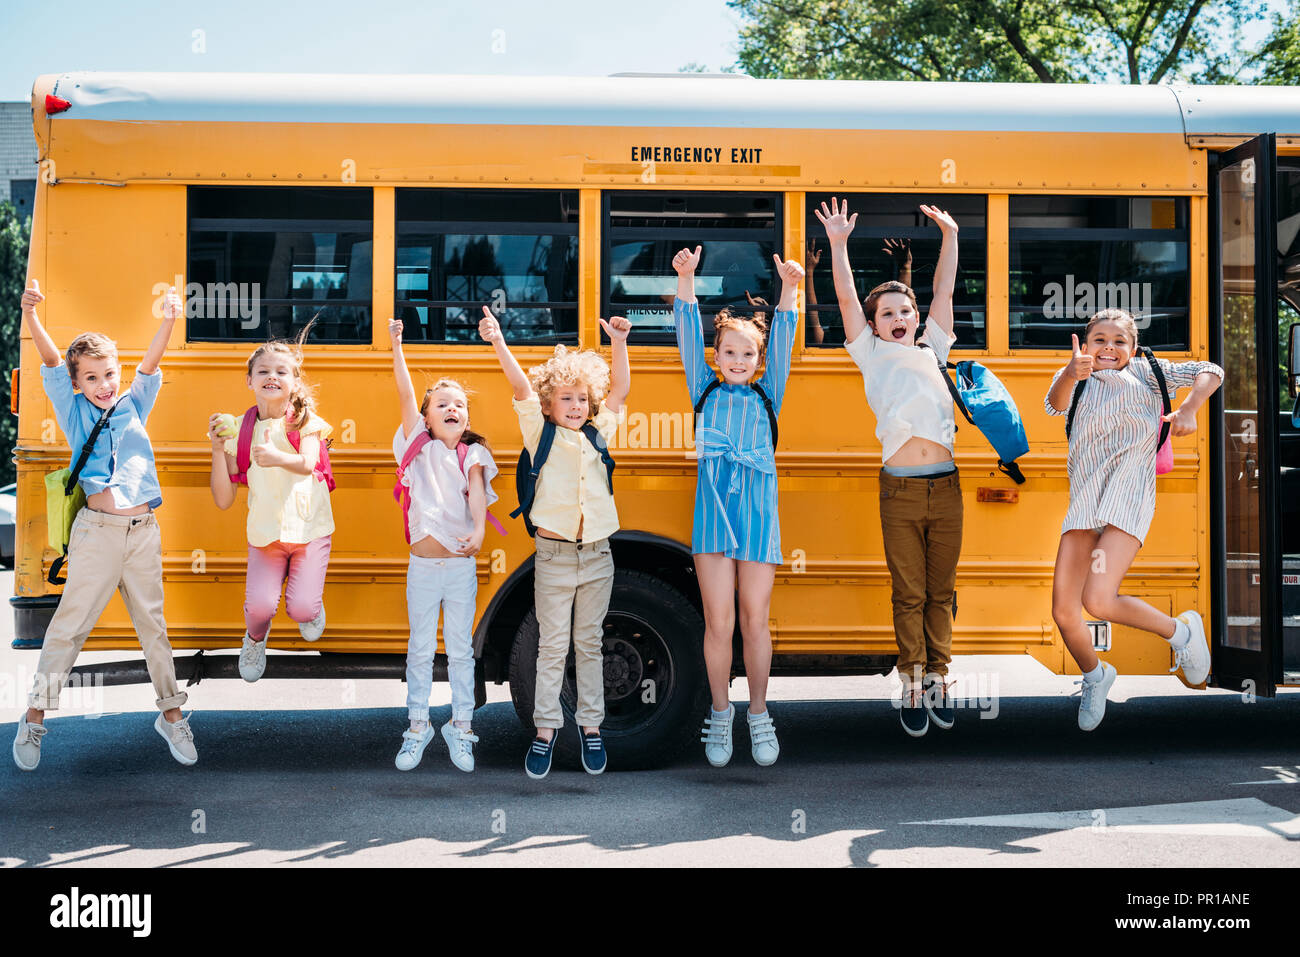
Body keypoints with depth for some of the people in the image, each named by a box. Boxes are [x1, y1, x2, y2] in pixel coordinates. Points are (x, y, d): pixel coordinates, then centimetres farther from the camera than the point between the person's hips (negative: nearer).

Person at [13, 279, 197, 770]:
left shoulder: (133, 407, 12)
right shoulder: (74, 412, 6)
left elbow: (149, 364, -1)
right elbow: (51, 361, -6)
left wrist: (168, 321, -17)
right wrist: (30, 314, -21)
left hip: (143, 531, 2)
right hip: (96, 531, -2)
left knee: (153, 623, 11)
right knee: (70, 623, 1)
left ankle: (171, 713, 21)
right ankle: (35, 716, 13)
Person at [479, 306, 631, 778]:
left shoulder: (598, 435, 9)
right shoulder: (541, 435, 0)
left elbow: (619, 390, 6)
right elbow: (522, 387, -13)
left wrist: (618, 343, -6)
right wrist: (498, 341, -24)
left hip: (596, 557, 3)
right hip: (554, 557, -3)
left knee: (589, 644, 11)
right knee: (551, 646, 3)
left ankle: (591, 727, 20)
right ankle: (545, 730, 11)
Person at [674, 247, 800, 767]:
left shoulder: (767, 396, 13)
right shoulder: (706, 390, 12)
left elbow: (781, 342, 3)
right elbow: (689, 336, 5)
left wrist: (789, 288, -9)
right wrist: (686, 280, -5)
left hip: (757, 512, 1)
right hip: (712, 510, 0)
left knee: (755, 621, 5)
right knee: (718, 622, 0)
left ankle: (758, 715, 19)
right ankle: (720, 714, 16)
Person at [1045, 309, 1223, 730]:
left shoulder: (1145, 371, 15)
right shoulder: (1076, 380, 16)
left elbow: (1210, 372, 11)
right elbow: (1055, 405, -7)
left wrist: (1188, 409, -8)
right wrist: (1071, 374, -30)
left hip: (1128, 494, -3)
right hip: (1083, 501, 4)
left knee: (1098, 600, -22)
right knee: (1063, 612, -2)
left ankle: (1180, 631, 5)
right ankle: (1095, 676, 28)